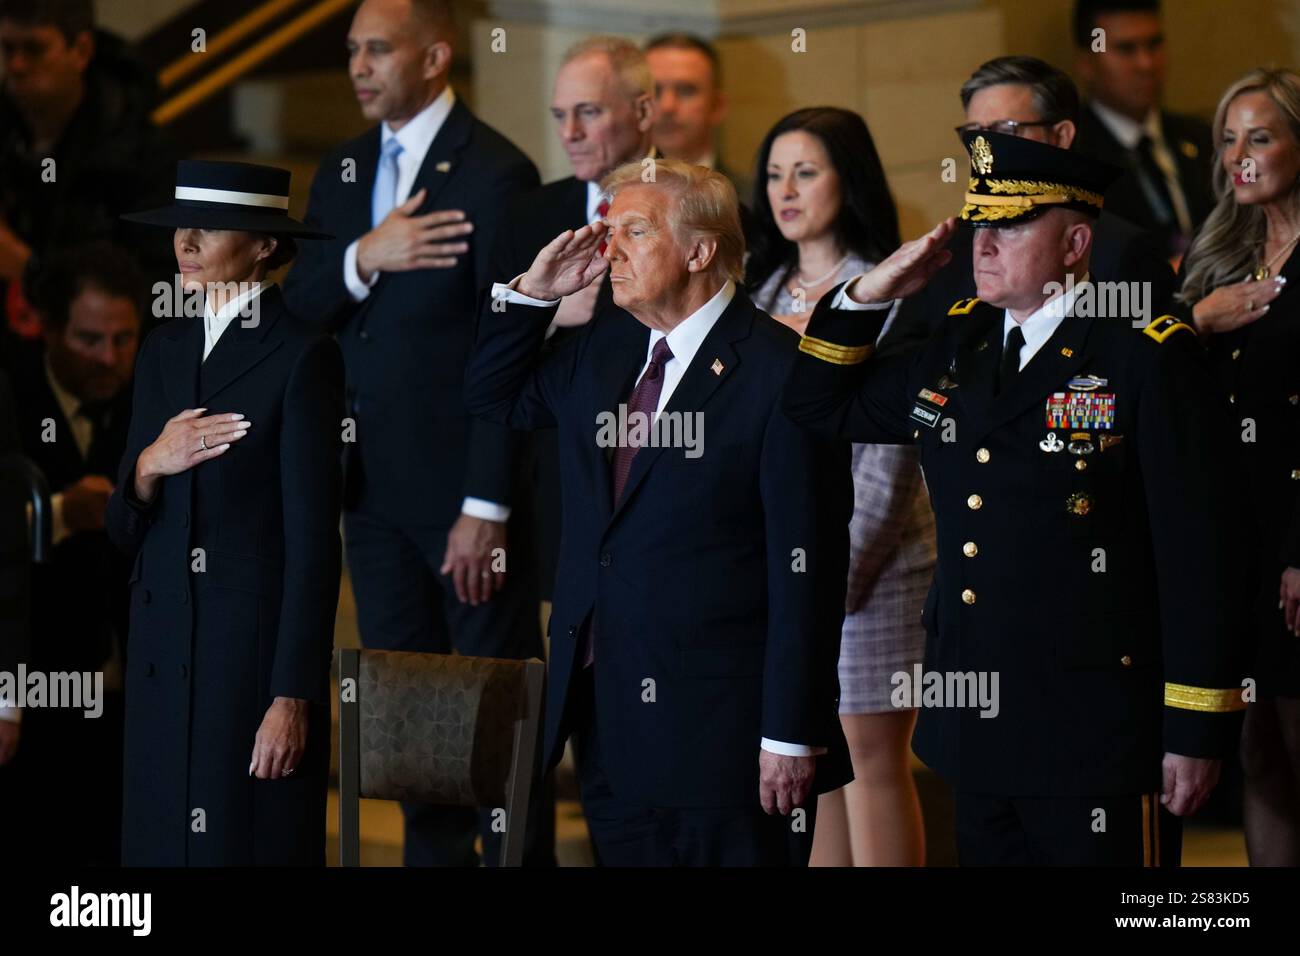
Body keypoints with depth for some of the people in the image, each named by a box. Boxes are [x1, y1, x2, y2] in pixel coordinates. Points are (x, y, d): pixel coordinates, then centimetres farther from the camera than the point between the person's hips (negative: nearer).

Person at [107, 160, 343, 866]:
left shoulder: (301, 357, -7)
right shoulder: (163, 352, 12)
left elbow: (312, 540, -10)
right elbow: (122, 531, 13)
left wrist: (292, 696, -14)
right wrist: (150, 464, -9)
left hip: (256, 652, -6)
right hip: (163, 655, 6)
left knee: (248, 842, 0)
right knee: (162, 840, 7)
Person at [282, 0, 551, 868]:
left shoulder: (495, 172, -12)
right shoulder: (342, 172, 10)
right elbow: (296, 309, 5)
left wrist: (487, 506, -19)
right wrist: (360, 259, -16)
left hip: (463, 485, -7)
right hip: (374, 486, 7)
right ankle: (436, 853, 23)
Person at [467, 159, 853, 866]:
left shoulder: (781, 374, -12)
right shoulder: (604, 348, 12)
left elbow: (808, 570, -14)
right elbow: (493, 400, 27)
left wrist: (792, 734, -17)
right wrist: (532, 292, 9)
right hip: (609, 725, 7)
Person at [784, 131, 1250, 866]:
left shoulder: (1146, 358, -10)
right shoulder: (958, 350, 11)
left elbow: (1201, 555, -12)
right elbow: (820, 410, 21)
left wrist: (1199, 734, -13)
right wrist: (869, 293, 5)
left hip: (1095, 749, -7)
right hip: (978, 744, 7)